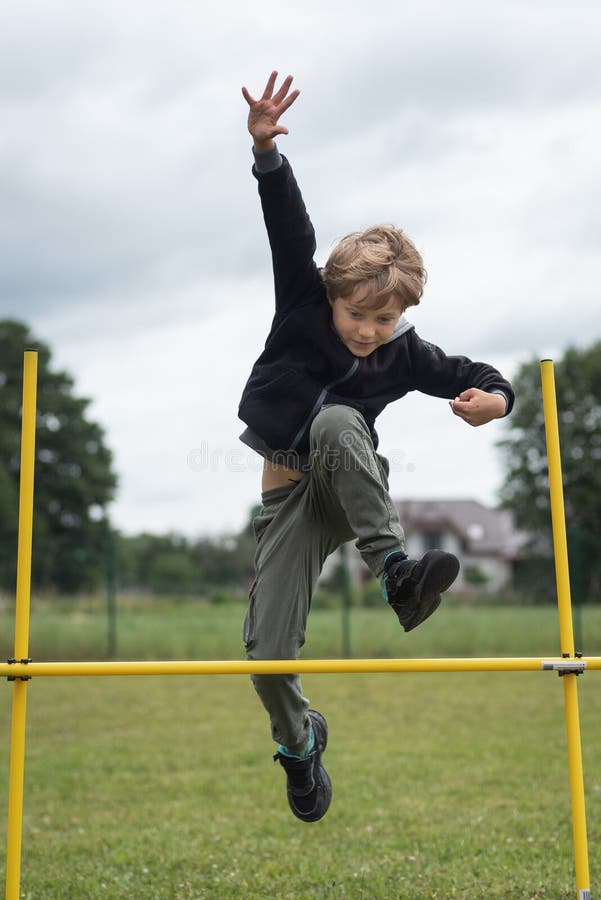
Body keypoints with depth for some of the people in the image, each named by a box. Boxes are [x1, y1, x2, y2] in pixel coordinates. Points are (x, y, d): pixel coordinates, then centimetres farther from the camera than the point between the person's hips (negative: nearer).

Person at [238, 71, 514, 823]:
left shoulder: (405, 354, -6)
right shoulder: (304, 305, -9)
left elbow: (476, 377, 4)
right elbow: (290, 230, -21)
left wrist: (492, 397, -21)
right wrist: (266, 152, -35)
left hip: (352, 490, -1)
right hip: (289, 495, 1)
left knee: (337, 420, -36)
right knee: (267, 655, -8)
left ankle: (395, 573, -42)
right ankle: (299, 740, 26)